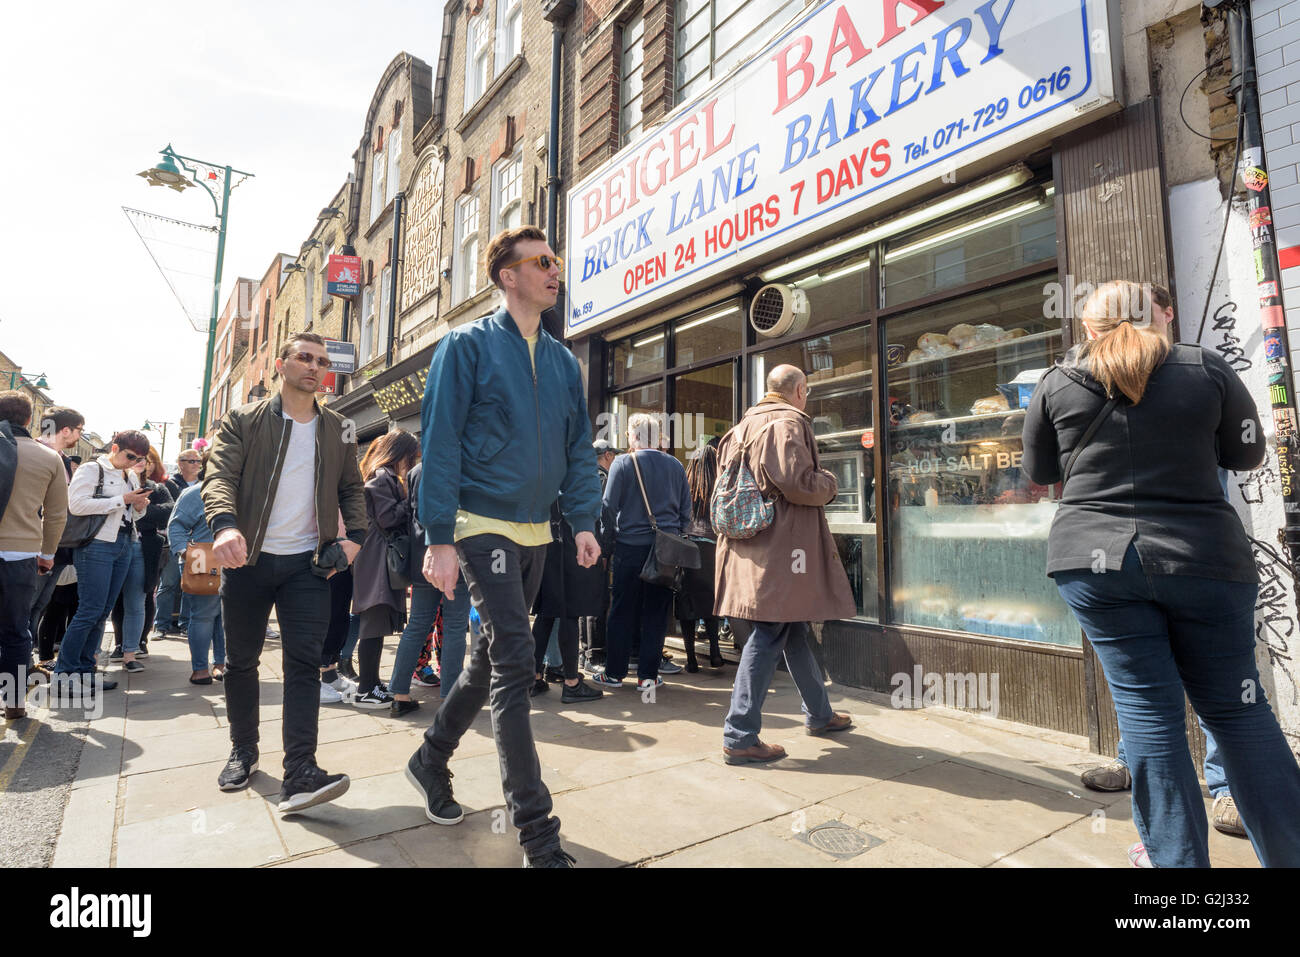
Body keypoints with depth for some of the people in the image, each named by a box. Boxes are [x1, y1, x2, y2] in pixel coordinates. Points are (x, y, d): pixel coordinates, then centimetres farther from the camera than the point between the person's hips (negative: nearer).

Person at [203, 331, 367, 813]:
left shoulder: (338, 430, 9)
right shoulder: (243, 421, 2)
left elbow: (351, 488, 14)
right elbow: (220, 476, -11)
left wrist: (355, 535, -3)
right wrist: (225, 524, -31)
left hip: (308, 562, 0)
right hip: (248, 559, 0)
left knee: (305, 661, -8)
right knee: (241, 661, 12)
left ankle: (299, 773, -10)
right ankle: (243, 752, 32)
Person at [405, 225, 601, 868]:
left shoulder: (562, 361, 13)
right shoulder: (467, 346, -4)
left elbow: (579, 449, 14)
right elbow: (440, 445, -9)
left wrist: (583, 520, 3)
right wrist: (440, 539, -14)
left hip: (535, 531, 7)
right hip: (484, 524, -6)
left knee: (492, 657, 15)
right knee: (514, 662, -10)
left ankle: (431, 760, 39)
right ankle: (537, 833, 0)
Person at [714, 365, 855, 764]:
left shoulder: (745, 424, 18)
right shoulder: (787, 422, -10)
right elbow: (798, 482, -21)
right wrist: (829, 483, 0)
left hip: (751, 543, 10)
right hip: (779, 546, -10)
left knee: (795, 630, 20)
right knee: (769, 635, -6)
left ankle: (819, 714, 36)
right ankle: (740, 738, -1)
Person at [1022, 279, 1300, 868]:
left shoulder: (1056, 384, 2)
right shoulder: (1207, 369, 3)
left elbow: (1040, 472, 12)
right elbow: (1248, 455, 15)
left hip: (1096, 560, -1)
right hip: (1203, 559, 1)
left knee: (1146, 709, 6)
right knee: (1236, 708, 14)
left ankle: (1175, 857, 15)